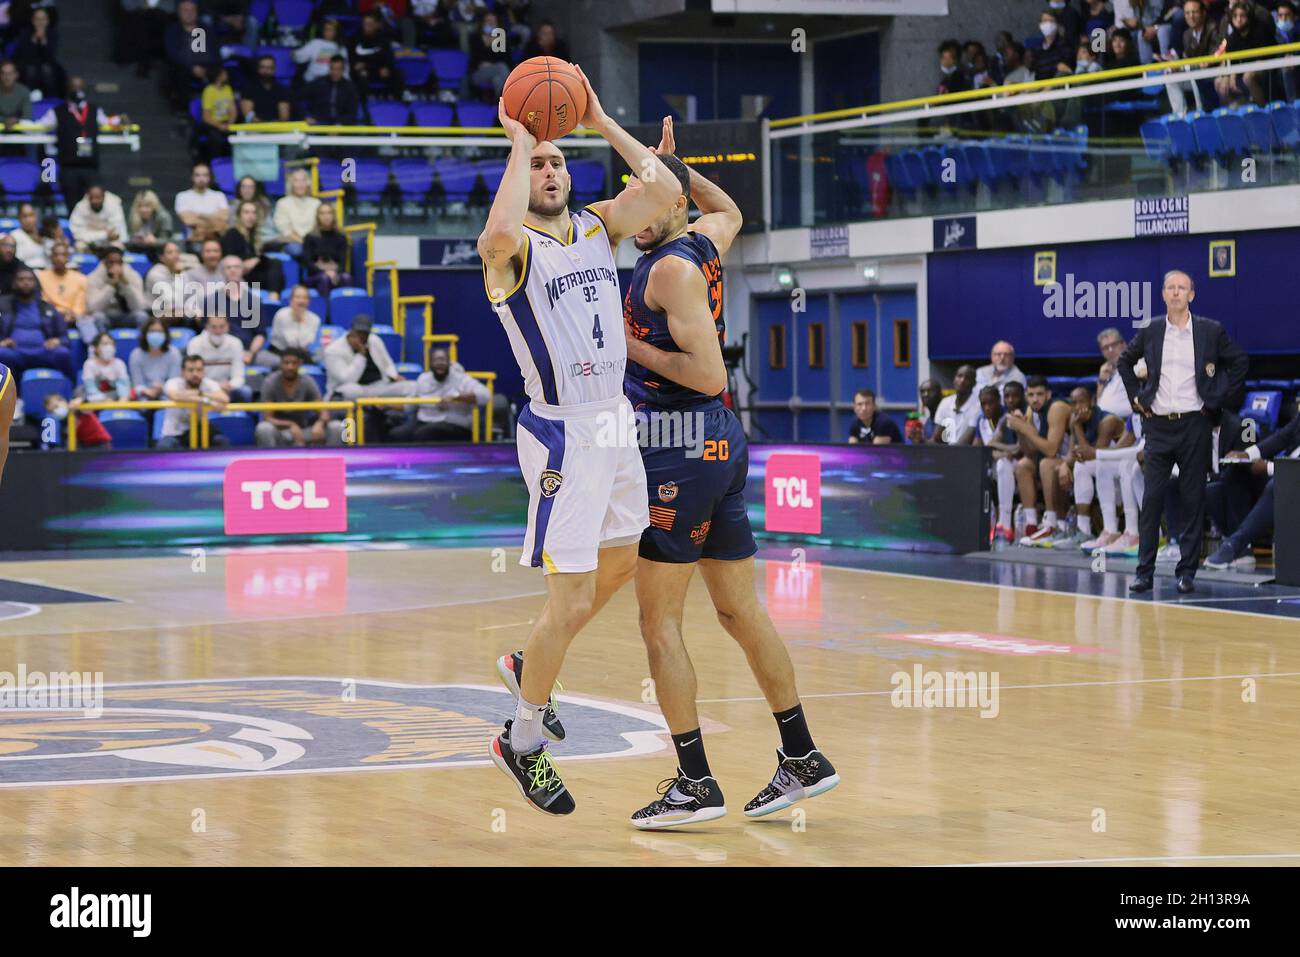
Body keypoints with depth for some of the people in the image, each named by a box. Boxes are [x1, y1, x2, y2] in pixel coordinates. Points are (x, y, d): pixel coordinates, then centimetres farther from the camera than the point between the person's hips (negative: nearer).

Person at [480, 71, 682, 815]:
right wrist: (519, 143, -26)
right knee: (572, 598, -6)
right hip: (564, 435, -7)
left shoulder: (599, 226, 7)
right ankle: (523, 742, 11)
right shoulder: (514, 249, -12)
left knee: (623, 563, 23)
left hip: (618, 424, 7)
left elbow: (666, 191, -9)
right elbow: (500, 233, -38)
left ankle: (532, 665, 43)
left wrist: (602, 123, -6)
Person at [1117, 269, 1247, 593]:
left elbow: (1239, 363, 10)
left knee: (1193, 500, 1)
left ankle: (1187, 572, 7)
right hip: (1158, 425, 1)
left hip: (1194, 423, -1)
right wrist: (1136, 396, 10)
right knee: (1151, 499, -1)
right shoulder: (1150, 332, 5)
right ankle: (1144, 571, 3)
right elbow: (1124, 362, 20)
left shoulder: (1211, 331, 0)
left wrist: (1217, 399, 4)